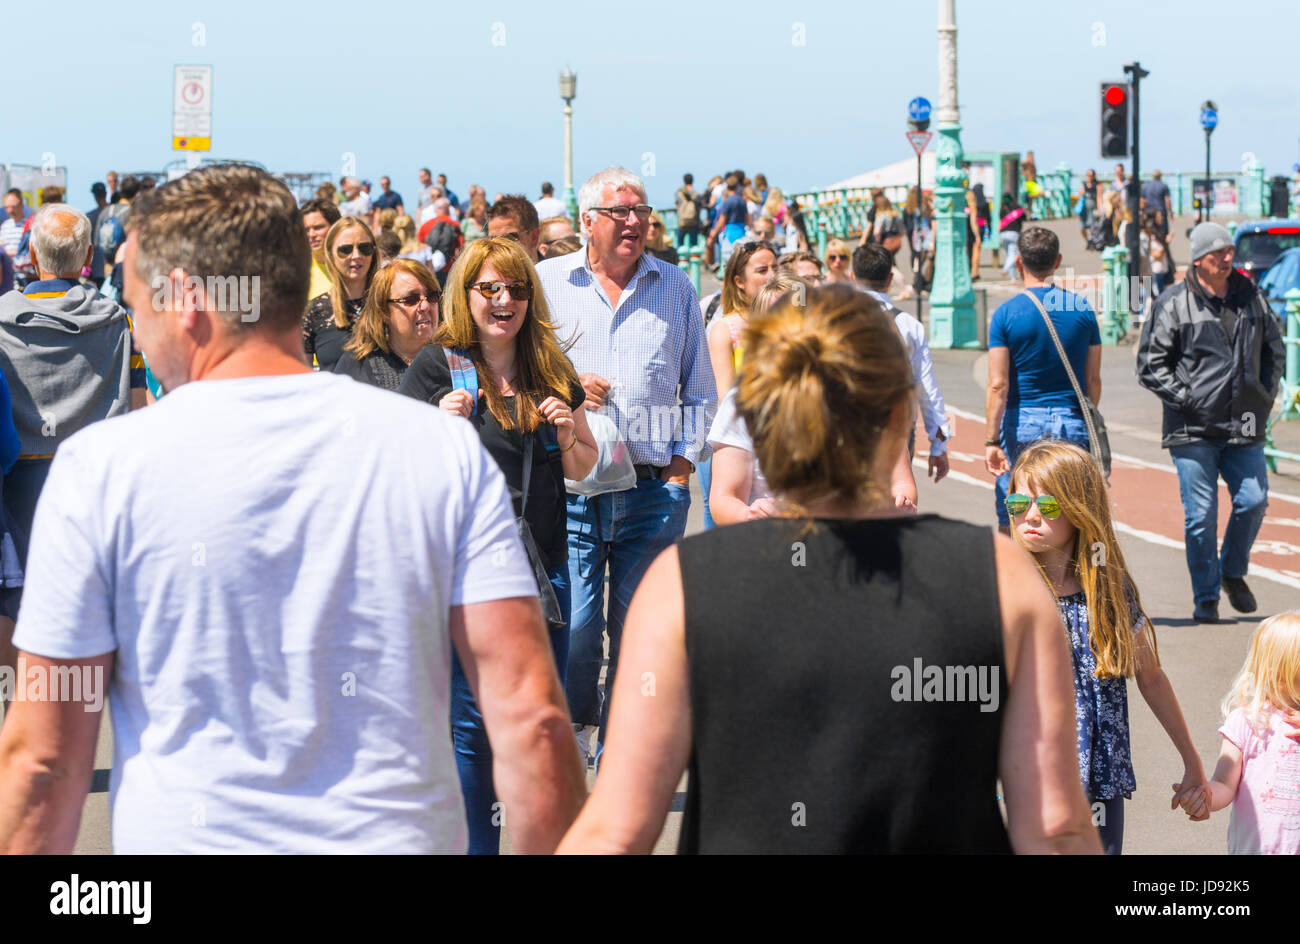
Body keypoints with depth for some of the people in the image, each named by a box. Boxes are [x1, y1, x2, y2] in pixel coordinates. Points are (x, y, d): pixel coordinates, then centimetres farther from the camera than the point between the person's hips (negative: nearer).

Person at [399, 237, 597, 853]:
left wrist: (568, 435, -3)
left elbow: (582, 468, 18)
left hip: (544, 564, 4)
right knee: (472, 721, -1)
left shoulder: (552, 371, 9)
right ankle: (478, 842, 10)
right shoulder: (438, 366, -4)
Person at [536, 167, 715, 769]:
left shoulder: (675, 286, 13)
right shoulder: (546, 282, 7)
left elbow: (699, 390, 16)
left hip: (655, 489, 2)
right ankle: (575, 727, 14)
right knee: (573, 627, -8)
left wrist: (684, 461, 6)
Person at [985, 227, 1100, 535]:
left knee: (1010, 521, 3)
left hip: (1022, 423, -2)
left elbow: (998, 385, -10)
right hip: (1072, 423, 2)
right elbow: (1093, 380, 5)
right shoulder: (1082, 309, 3)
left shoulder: (1006, 313, -6)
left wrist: (992, 441, -8)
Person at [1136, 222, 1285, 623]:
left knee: (1253, 501, -1)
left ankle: (1233, 572, 25)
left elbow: (1274, 351, 22)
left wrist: (1265, 395, 10)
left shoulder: (1252, 299, 10)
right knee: (1201, 515, -3)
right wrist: (1185, 398, -10)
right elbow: (1150, 364, -3)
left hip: (1244, 427, 4)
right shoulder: (1172, 305, -4)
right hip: (1194, 429, -4)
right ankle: (1206, 599, 10)